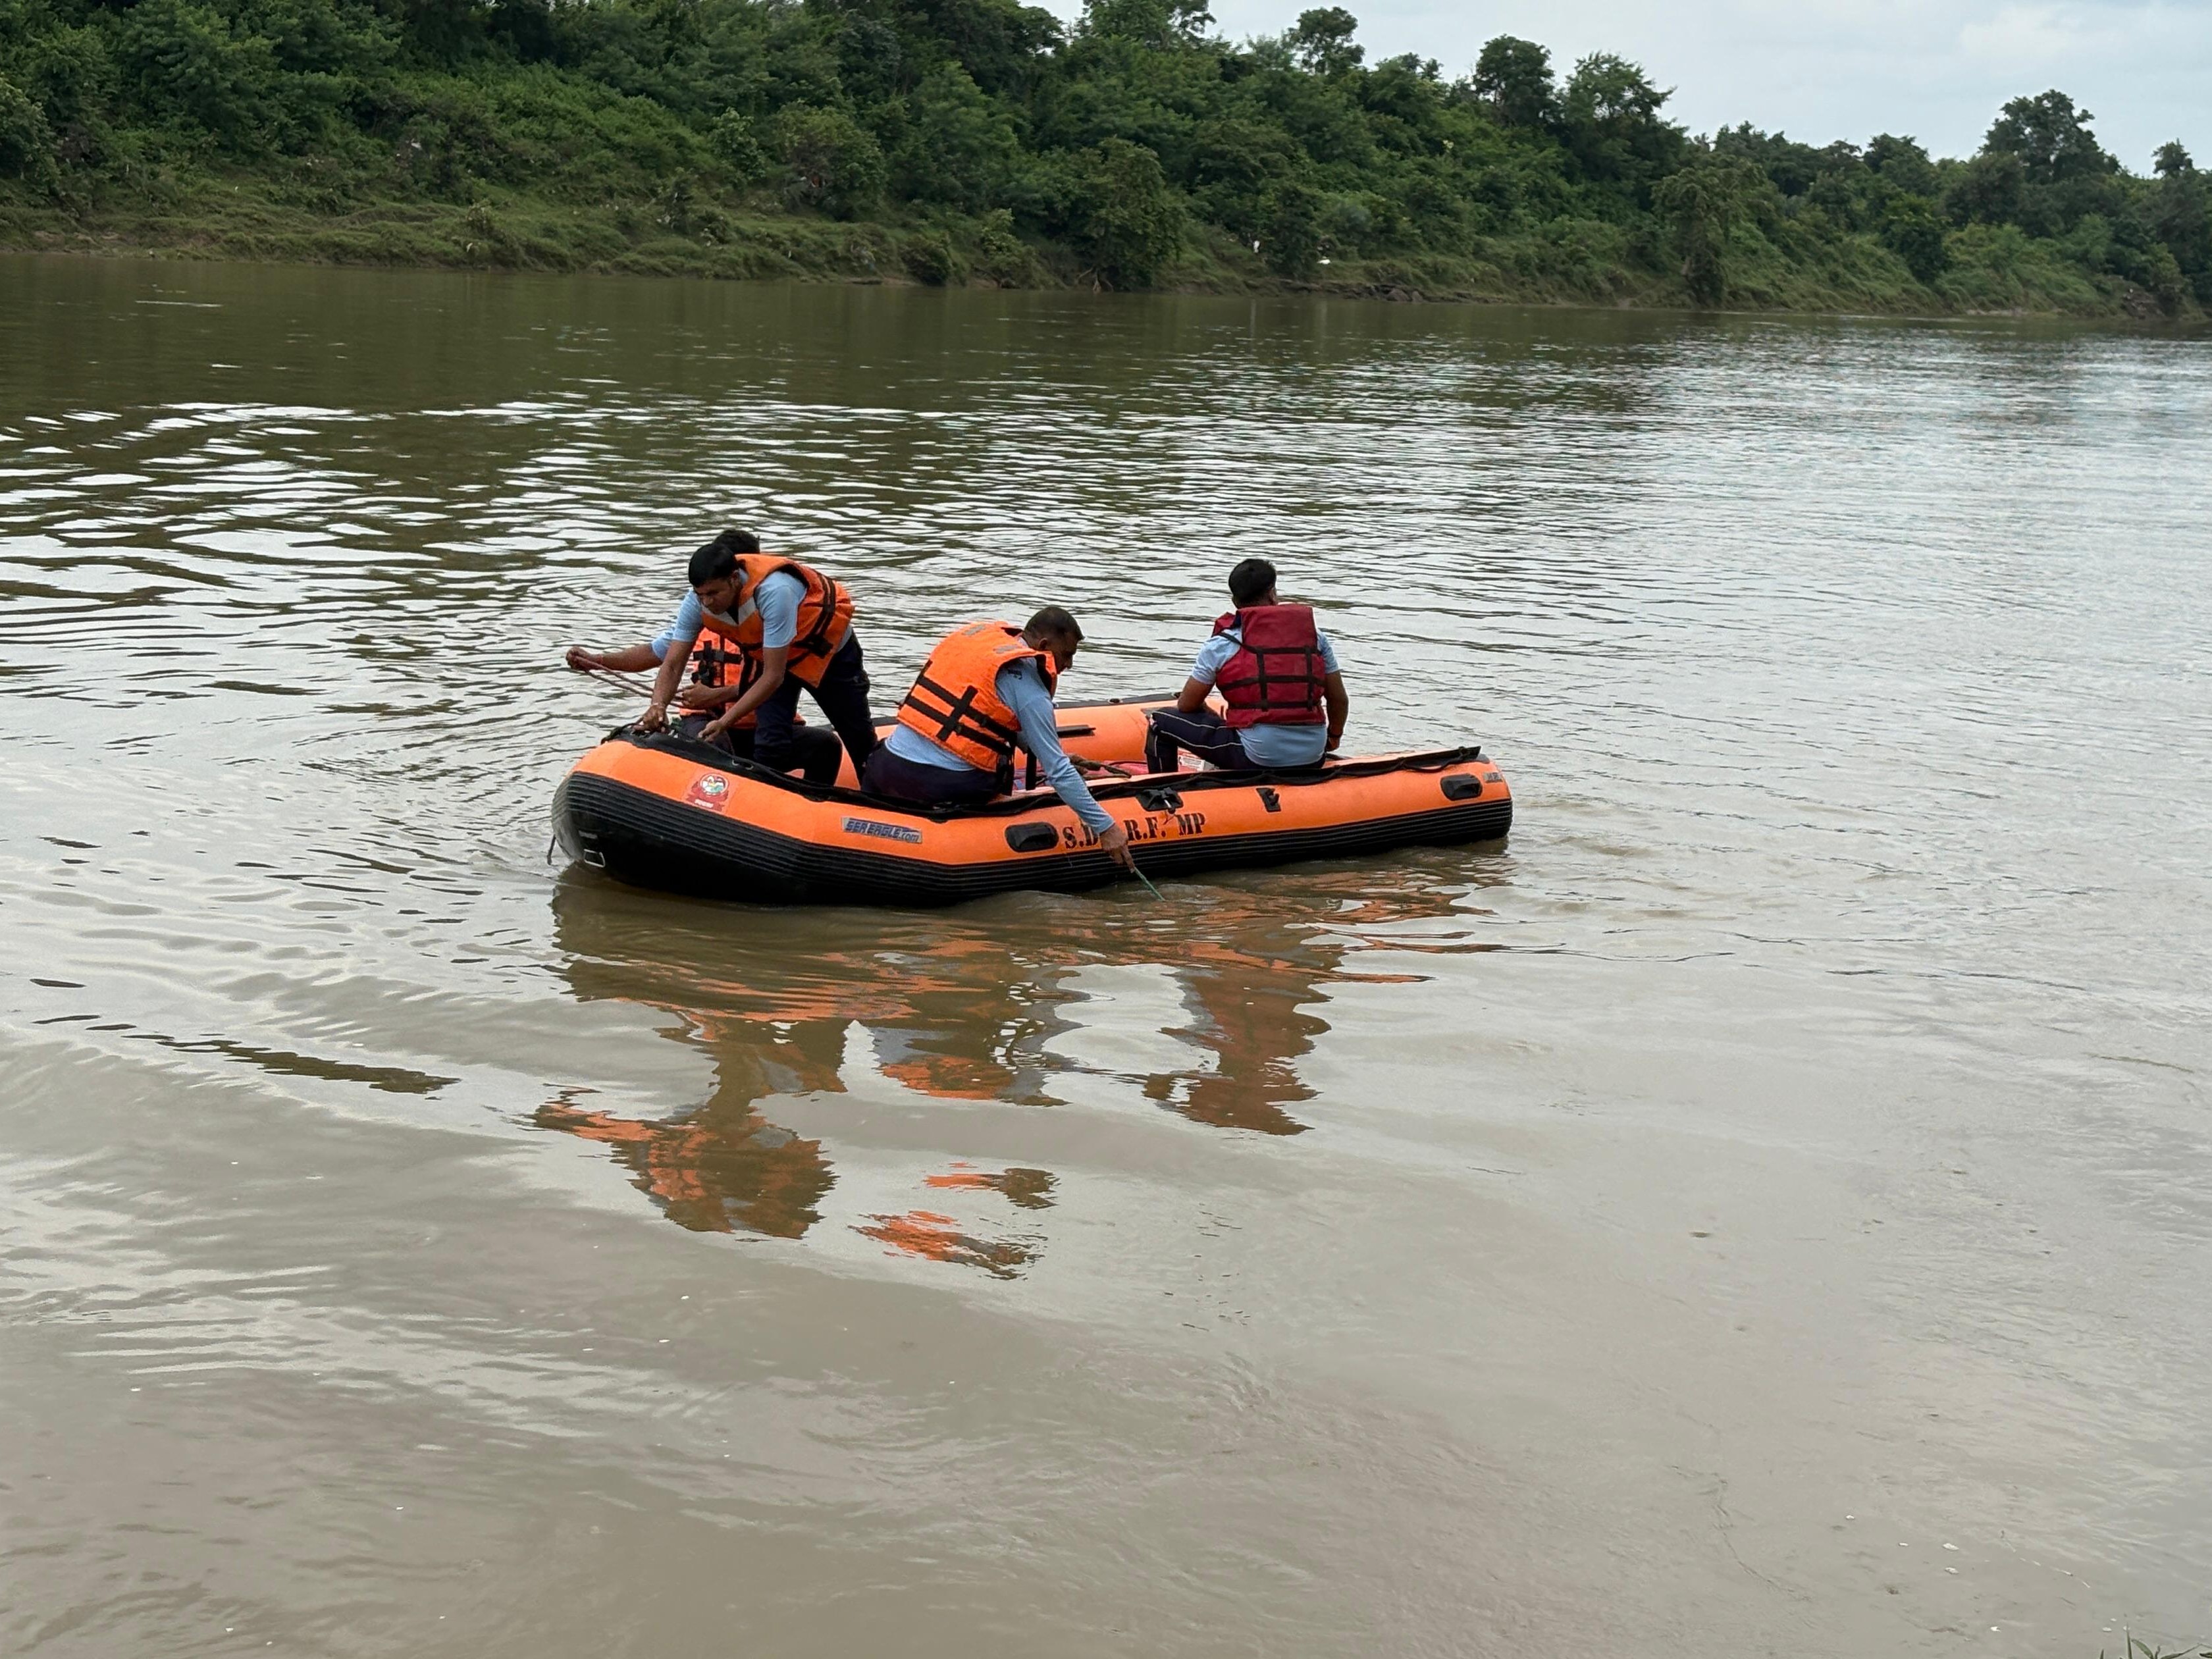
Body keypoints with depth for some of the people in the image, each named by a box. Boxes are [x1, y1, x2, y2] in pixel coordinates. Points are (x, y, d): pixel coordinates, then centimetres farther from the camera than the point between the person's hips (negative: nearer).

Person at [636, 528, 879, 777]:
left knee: (860, 739, 11)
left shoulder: (773, 591, -43)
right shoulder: (699, 602, -26)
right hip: (770, 654, 4)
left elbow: (773, 676, -40)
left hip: (828, 646, -4)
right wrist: (658, 705, -41)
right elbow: (673, 665, -21)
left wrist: (724, 722, -43)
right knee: (770, 744, -11)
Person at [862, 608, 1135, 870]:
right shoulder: (1030, 693, -9)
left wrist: (1059, 757, 30)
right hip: (942, 786, -5)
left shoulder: (974, 633, 13)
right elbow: (1058, 772, -9)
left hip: (887, 767, 5)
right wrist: (1105, 827, -3)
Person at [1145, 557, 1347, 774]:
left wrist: (1219, 722, 28)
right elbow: (1340, 700, 13)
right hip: (1312, 762, 4)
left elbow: (1186, 706, 8)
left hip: (1256, 757, -4)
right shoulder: (1315, 635, 8)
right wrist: (1333, 738, 33)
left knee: (1162, 722, 11)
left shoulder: (1223, 644, 0)